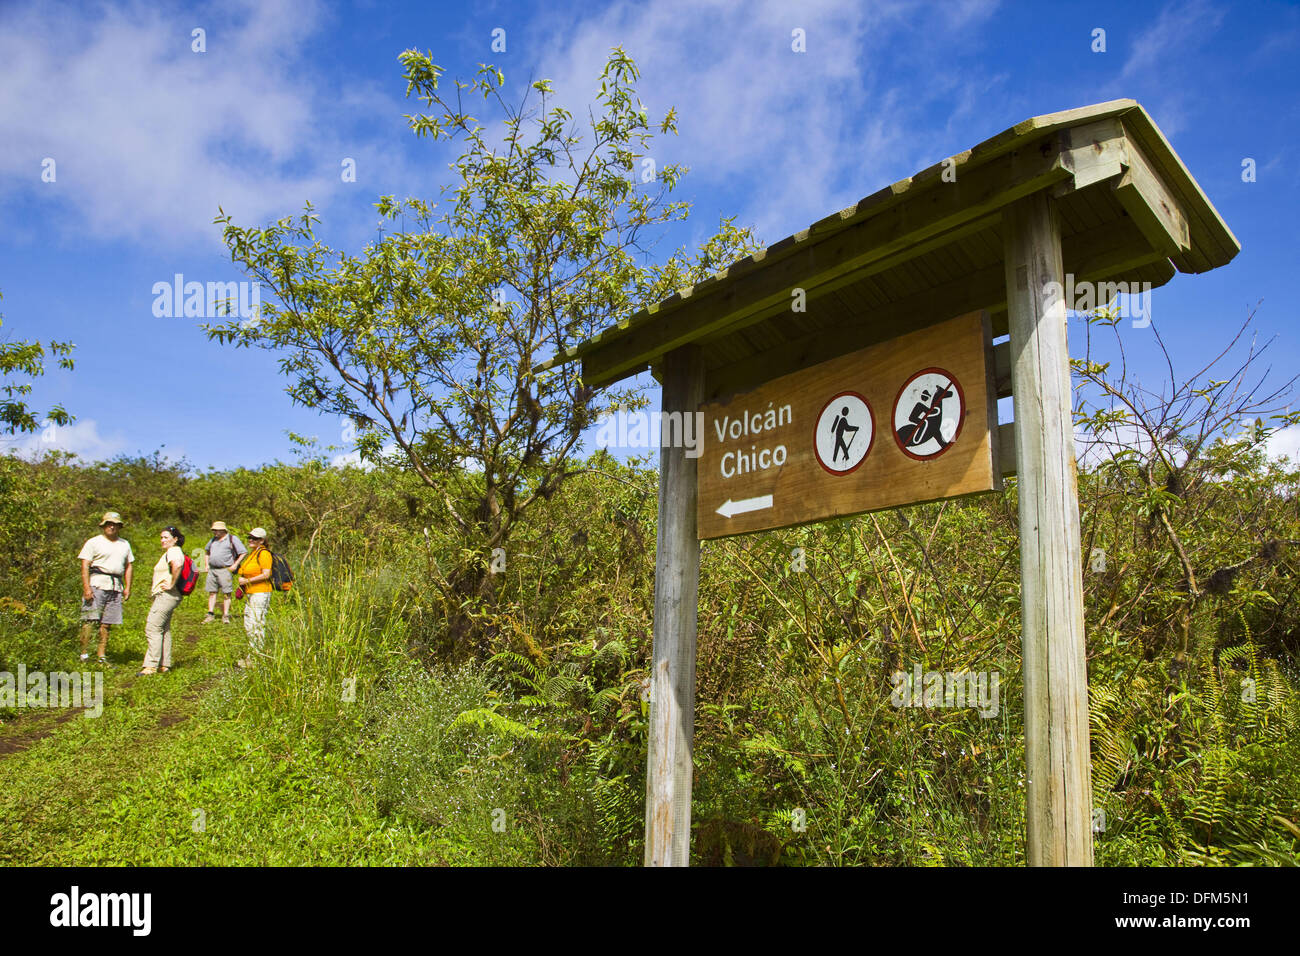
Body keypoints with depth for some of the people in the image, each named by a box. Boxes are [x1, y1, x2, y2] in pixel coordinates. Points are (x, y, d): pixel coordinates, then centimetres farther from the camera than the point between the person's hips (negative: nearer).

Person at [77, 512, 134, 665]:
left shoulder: (125, 544, 20)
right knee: (89, 620, -9)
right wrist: (86, 587, -13)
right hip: (97, 584, -4)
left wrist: (128, 587, 13)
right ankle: (84, 654, -6)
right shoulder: (94, 542, 4)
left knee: (106, 624, 3)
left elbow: (128, 566, 22)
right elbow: (85, 566, -3)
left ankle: (102, 656, 6)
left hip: (116, 587, 4)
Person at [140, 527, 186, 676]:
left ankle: (151, 666, -10)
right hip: (165, 596, 11)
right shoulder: (171, 552, 18)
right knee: (164, 630, 12)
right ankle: (164, 665, 16)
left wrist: (171, 584, -28)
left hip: (166, 596, -11)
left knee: (153, 628, -10)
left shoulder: (173, 551, -14)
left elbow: (177, 565, -37)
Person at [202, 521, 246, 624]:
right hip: (212, 570, 6)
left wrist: (235, 565, -10)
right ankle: (210, 615, 8)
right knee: (212, 592, 4)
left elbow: (243, 552, -5)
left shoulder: (232, 539, -3)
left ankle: (226, 616, -2)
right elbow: (207, 551, 32)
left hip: (225, 570, -6)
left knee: (226, 593, -4)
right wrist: (207, 564, 19)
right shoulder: (213, 540, 15)